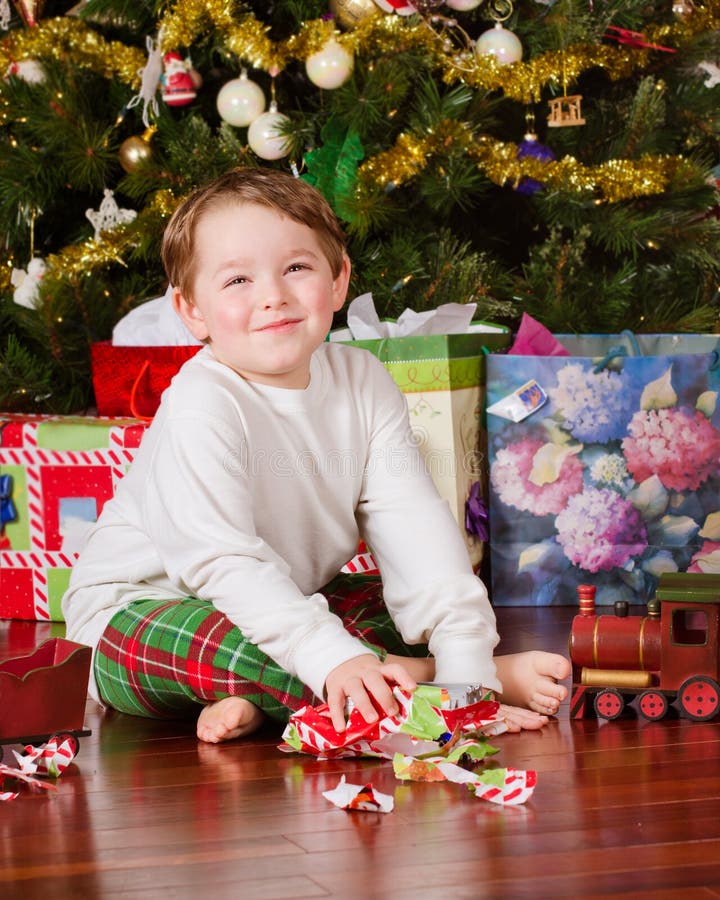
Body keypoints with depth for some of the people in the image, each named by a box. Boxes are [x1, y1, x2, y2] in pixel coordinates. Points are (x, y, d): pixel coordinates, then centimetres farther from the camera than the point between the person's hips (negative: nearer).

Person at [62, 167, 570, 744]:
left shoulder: (362, 381, -8)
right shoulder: (201, 407, -26)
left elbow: (413, 523, -14)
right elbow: (221, 561, -33)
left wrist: (468, 663, -25)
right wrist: (334, 658, -43)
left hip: (284, 598, 6)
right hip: (142, 605, -6)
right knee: (195, 641, -37)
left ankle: (260, 702, -20)